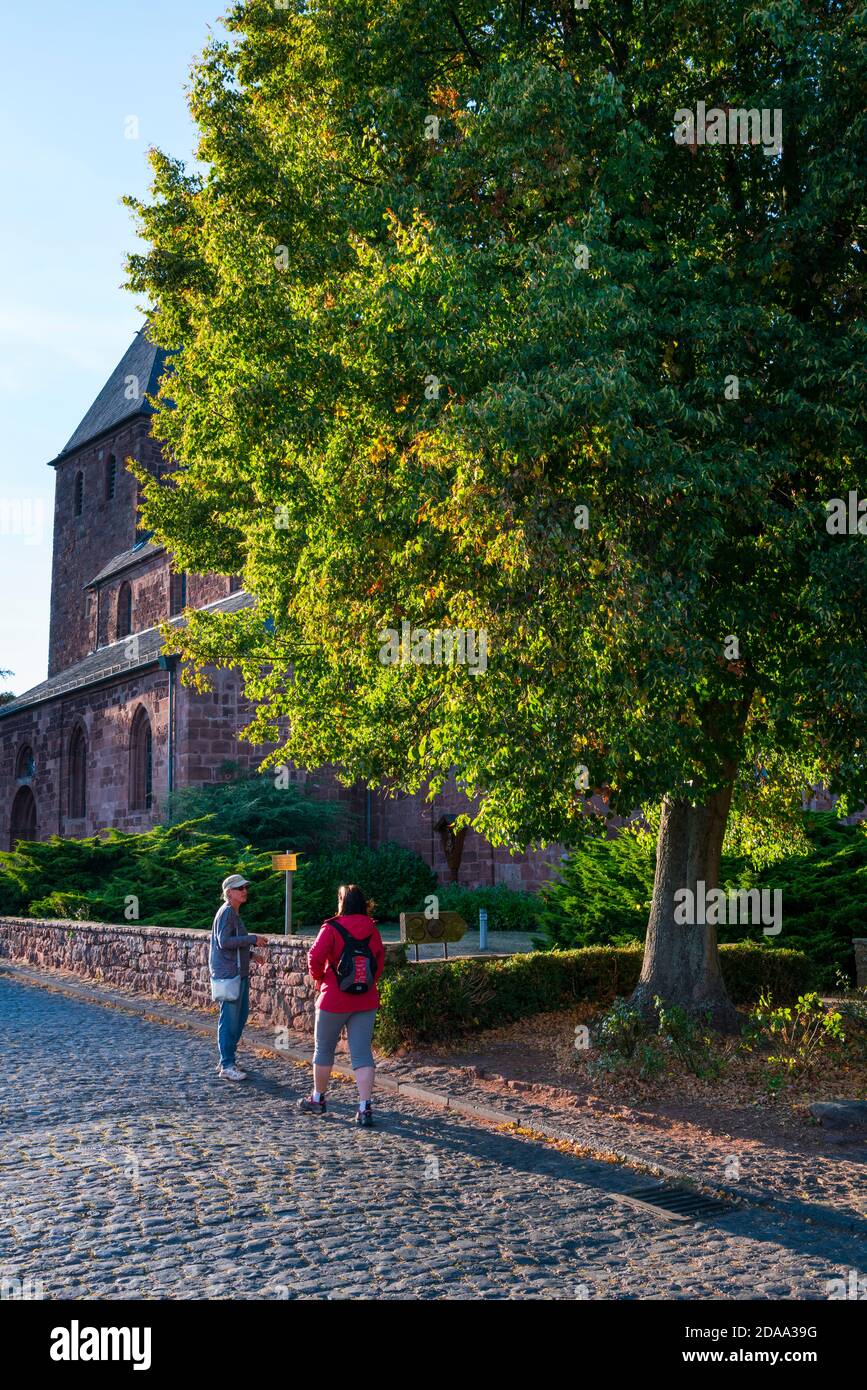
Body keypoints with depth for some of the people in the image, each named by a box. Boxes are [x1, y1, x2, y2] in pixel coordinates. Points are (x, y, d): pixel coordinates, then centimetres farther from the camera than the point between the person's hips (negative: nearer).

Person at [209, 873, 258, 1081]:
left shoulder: (234, 912, 16)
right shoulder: (227, 912, -13)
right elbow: (224, 941, -22)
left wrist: (250, 954, 15)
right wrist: (252, 939, -20)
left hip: (239, 973, 10)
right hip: (228, 973, -10)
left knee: (241, 1015, 14)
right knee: (230, 1019, -5)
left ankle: (227, 1060, 23)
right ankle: (227, 1065, 1)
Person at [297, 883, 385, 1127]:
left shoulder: (332, 928, -12)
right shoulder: (372, 930, 2)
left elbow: (315, 957, -17)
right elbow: (380, 959, 7)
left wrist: (318, 978, 1)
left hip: (334, 1000, -3)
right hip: (366, 1002, 3)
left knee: (323, 1049, 16)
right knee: (362, 1054, 2)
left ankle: (317, 1099, 30)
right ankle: (365, 1108, -6)